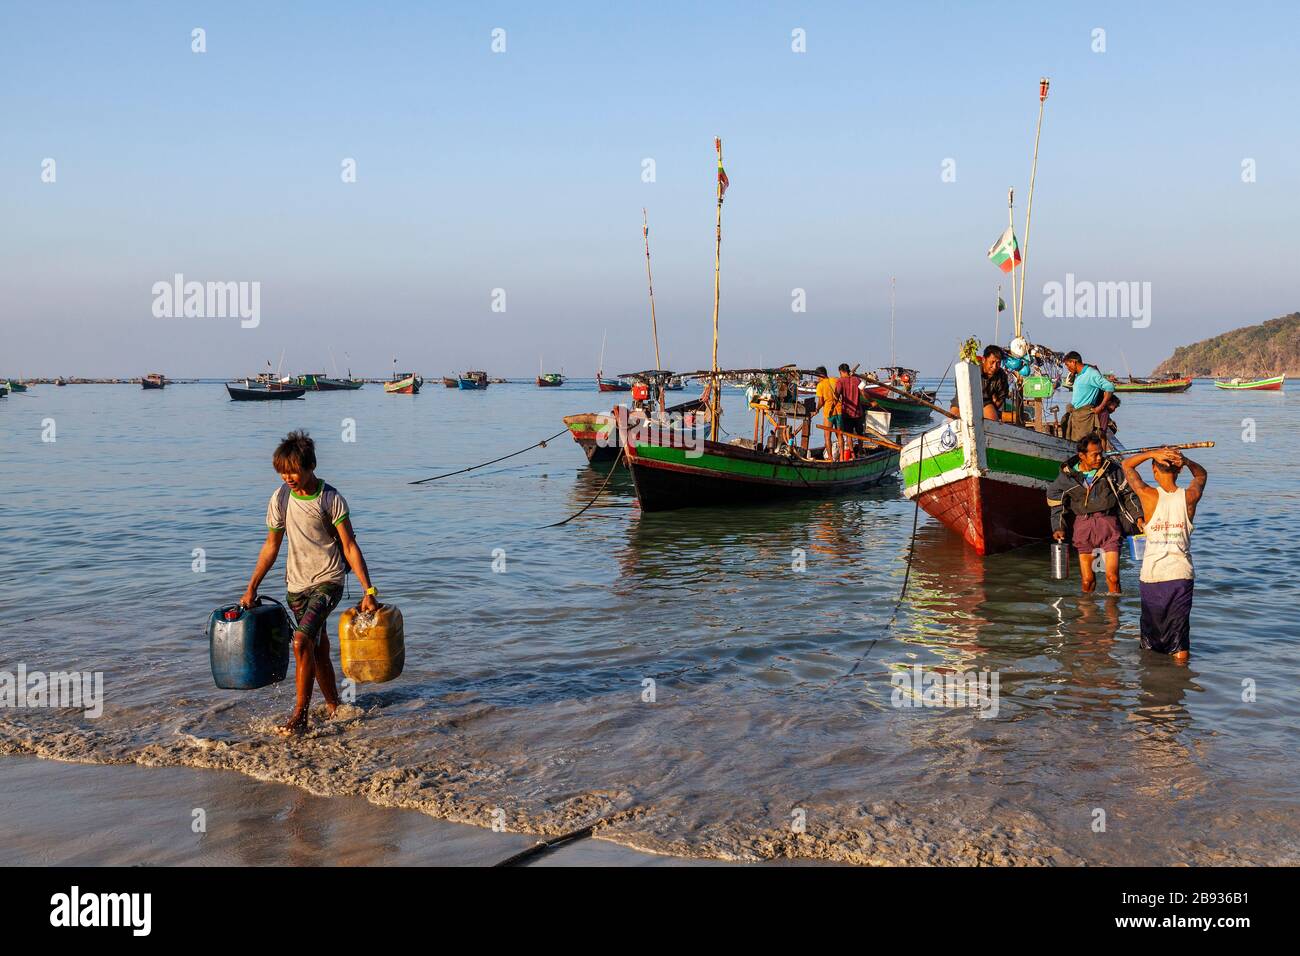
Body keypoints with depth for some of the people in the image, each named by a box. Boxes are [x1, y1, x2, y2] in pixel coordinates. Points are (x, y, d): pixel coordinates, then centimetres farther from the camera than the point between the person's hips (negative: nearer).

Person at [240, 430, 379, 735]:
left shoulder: (331, 500, -12)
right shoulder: (281, 498, 0)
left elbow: (350, 546, -10)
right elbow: (271, 546, 9)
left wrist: (368, 591, -15)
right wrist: (251, 588, 9)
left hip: (328, 581, -5)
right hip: (297, 584, 5)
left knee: (301, 641, -21)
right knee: (318, 651, 12)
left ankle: (300, 713, -13)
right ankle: (333, 707, 27)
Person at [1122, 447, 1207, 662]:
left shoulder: (1149, 496, -9)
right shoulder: (1189, 497, -4)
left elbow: (1127, 465, 7)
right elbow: (1201, 474, 19)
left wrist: (1152, 453, -8)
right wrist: (1185, 460, -2)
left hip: (1151, 575, -1)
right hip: (1181, 575, 1)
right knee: (1180, 644, 4)